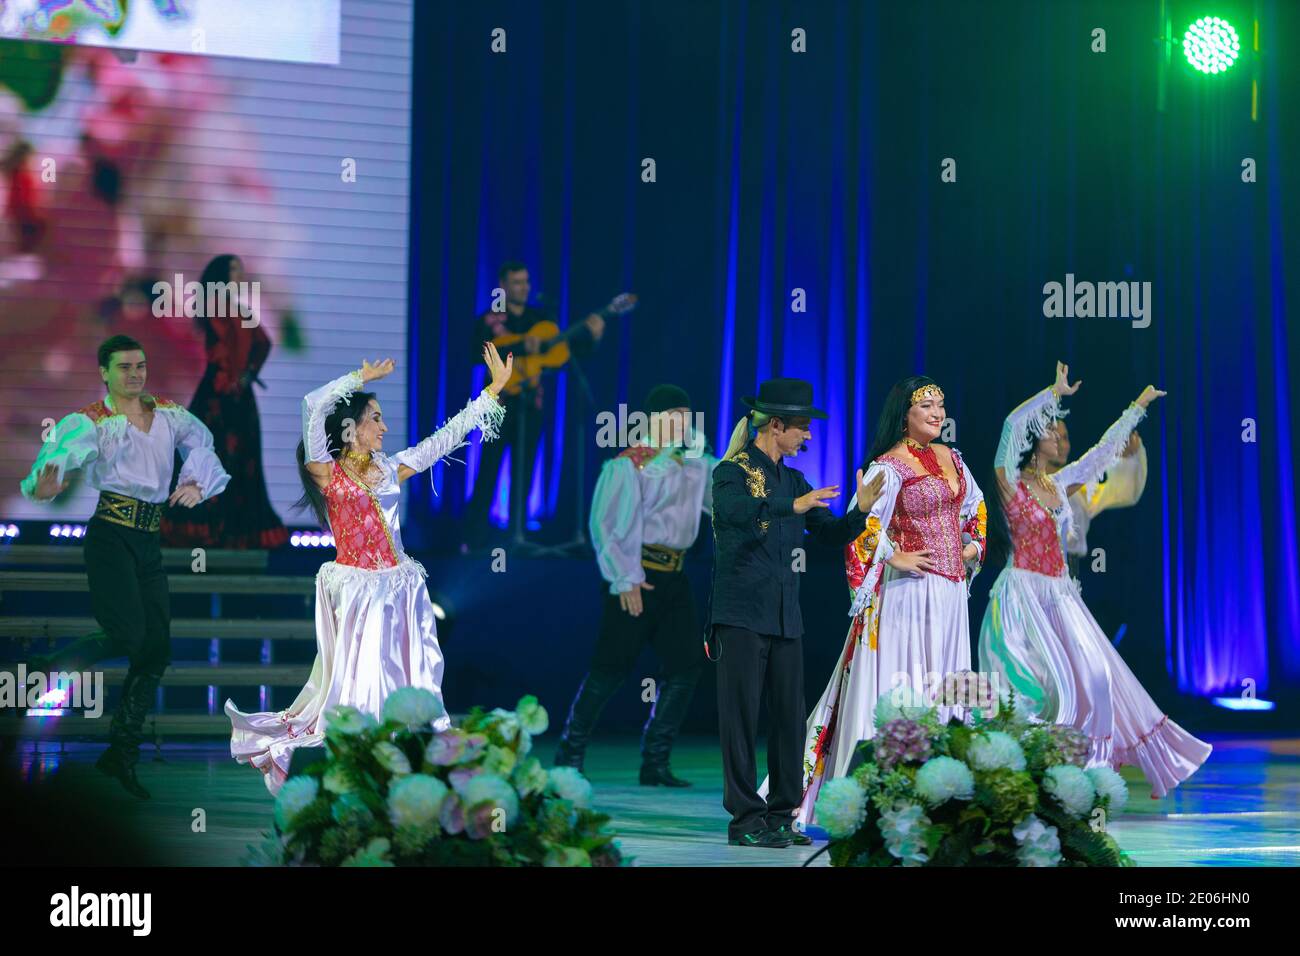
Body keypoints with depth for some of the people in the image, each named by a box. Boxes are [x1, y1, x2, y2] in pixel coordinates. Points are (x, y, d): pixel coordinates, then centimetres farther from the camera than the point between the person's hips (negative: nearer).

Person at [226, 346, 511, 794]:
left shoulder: (390, 469, 10)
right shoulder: (327, 472, -4)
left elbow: (448, 435, 12)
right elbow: (314, 407, -16)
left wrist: (493, 390, 10)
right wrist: (362, 378, -5)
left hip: (399, 590, 5)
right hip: (357, 591, -5)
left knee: (407, 681, 4)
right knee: (357, 682, -5)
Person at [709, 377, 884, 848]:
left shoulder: (794, 480, 15)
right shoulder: (733, 470, -5)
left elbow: (832, 534, 14)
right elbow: (734, 510, -28)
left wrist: (861, 510, -4)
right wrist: (793, 506, -37)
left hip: (785, 615, 7)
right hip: (741, 613, -7)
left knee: (789, 715, 5)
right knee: (742, 714, -5)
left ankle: (780, 815, 12)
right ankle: (745, 819, -1)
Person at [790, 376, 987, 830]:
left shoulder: (951, 458, 13)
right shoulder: (890, 465, -9)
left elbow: (975, 507, 29)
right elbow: (862, 524, -18)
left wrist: (973, 545, 15)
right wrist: (895, 558, -14)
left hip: (951, 588, 8)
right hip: (911, 588, -8)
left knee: (944, 686, 9)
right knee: (903, 682, -8)